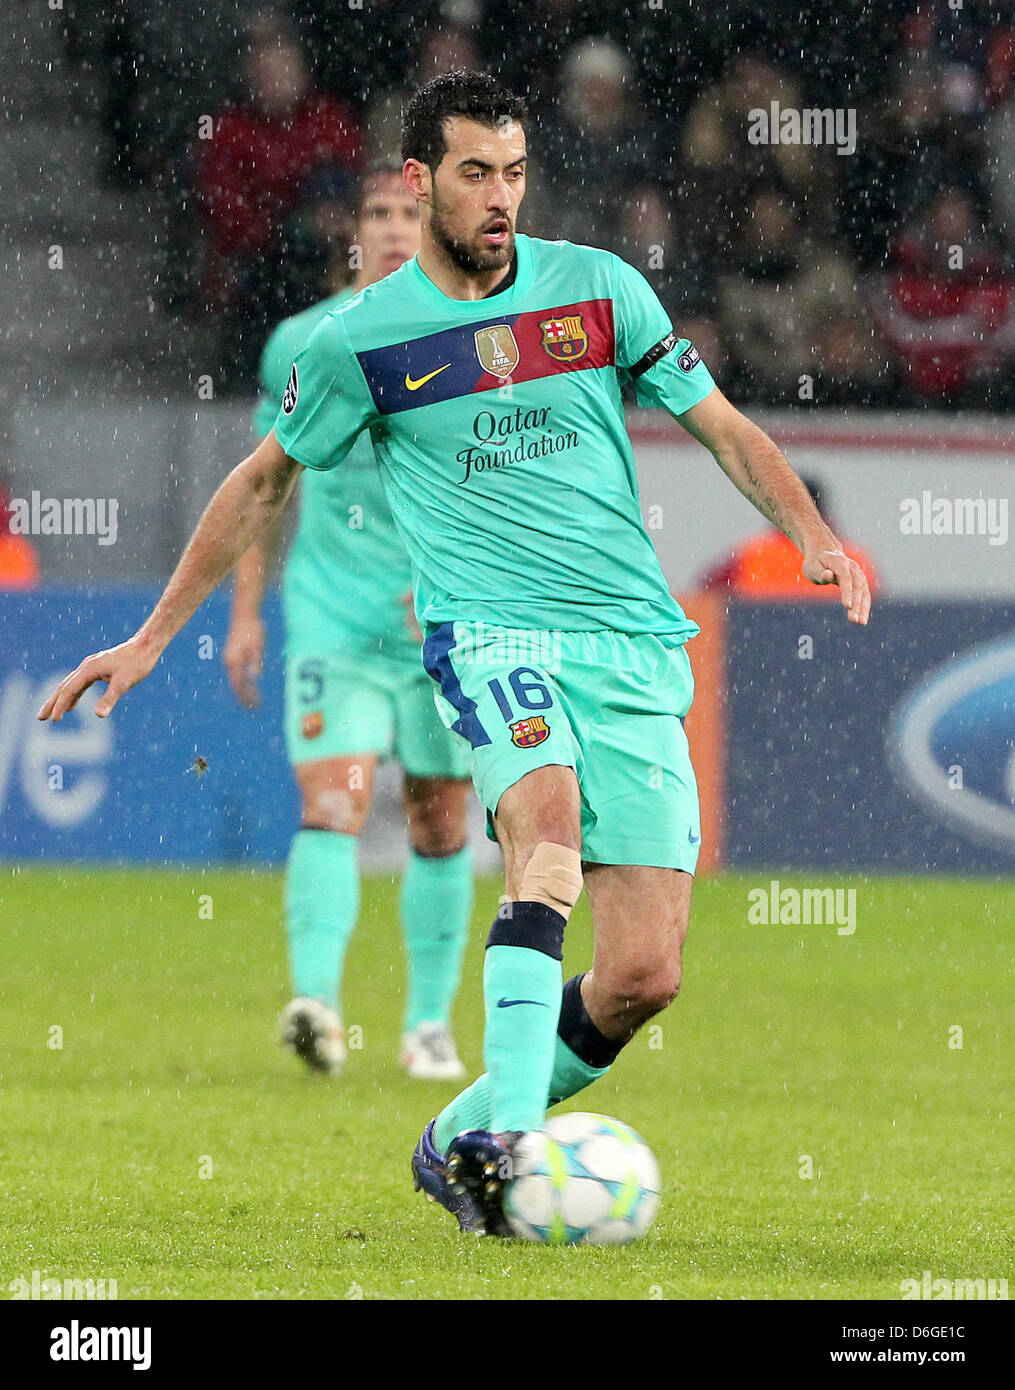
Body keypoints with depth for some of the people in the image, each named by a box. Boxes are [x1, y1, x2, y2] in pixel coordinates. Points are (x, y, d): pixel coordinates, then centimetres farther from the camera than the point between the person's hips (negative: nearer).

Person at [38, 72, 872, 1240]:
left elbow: (722, 427, 14)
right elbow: (265, 481, 18)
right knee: (549, 825, -36)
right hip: (488, 630, -3)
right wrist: (153, 637, 19)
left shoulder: (599, 287, 7)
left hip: (635, 649, 3)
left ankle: (465, 1140, 14)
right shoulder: (362, 340, 4)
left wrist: (809, 532, -4)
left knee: (643, 976, -8)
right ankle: (504, 1137, -43)